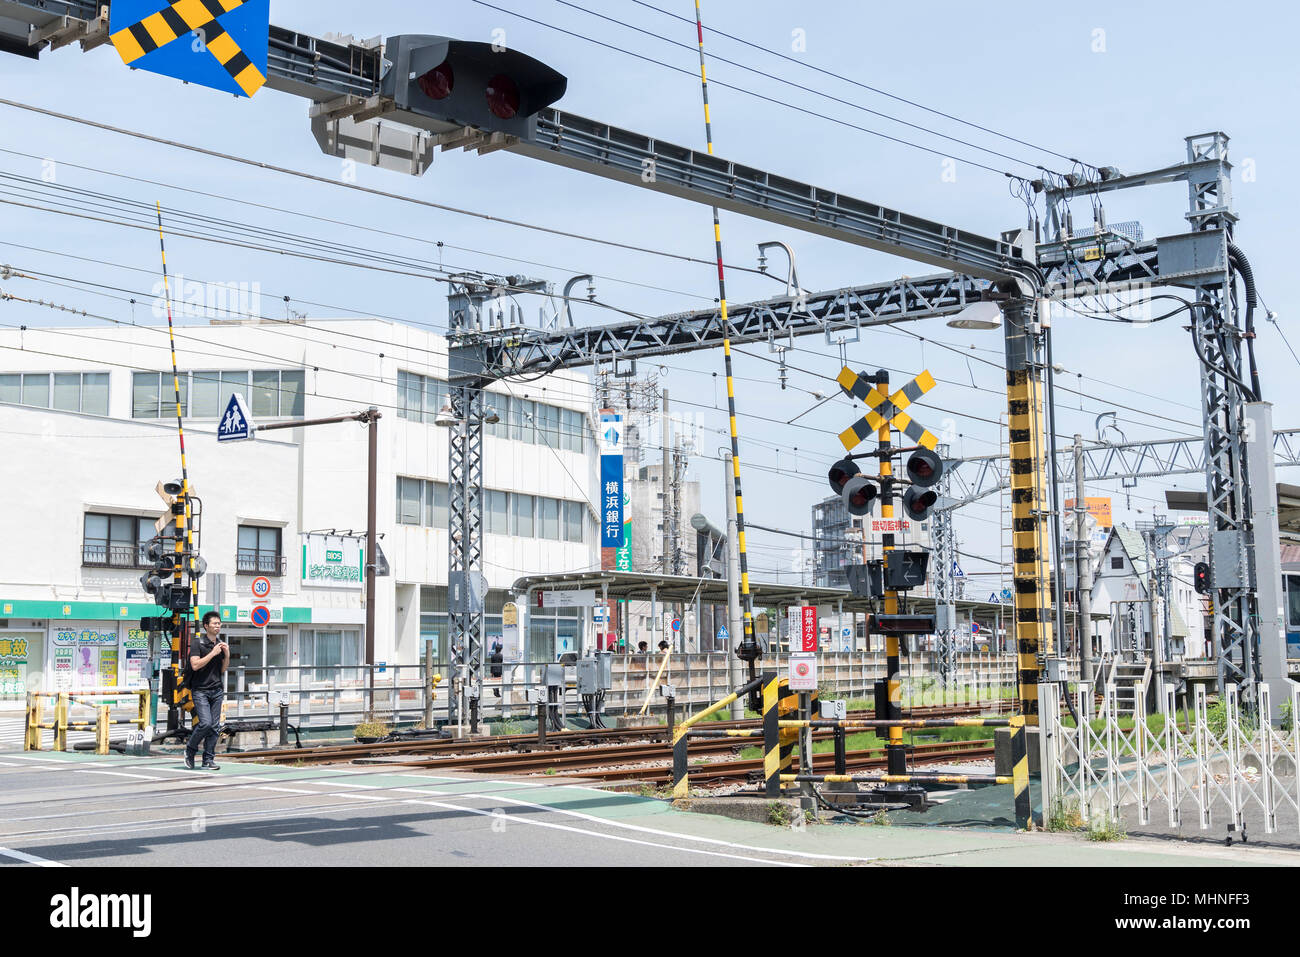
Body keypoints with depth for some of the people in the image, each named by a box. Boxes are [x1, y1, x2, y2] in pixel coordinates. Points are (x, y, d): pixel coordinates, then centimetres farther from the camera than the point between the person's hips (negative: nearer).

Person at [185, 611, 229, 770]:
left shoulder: (220, 644, 13)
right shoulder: (198, 643, -5)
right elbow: (195, 665, -17)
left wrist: (227, 655, 0)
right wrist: (213, 653, -17)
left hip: (216, 690, 6)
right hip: (200, 690, -6)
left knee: (214, 726, 1)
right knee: (206, 722, -16)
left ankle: (208, 760, 6)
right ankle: (190, 749, 8)